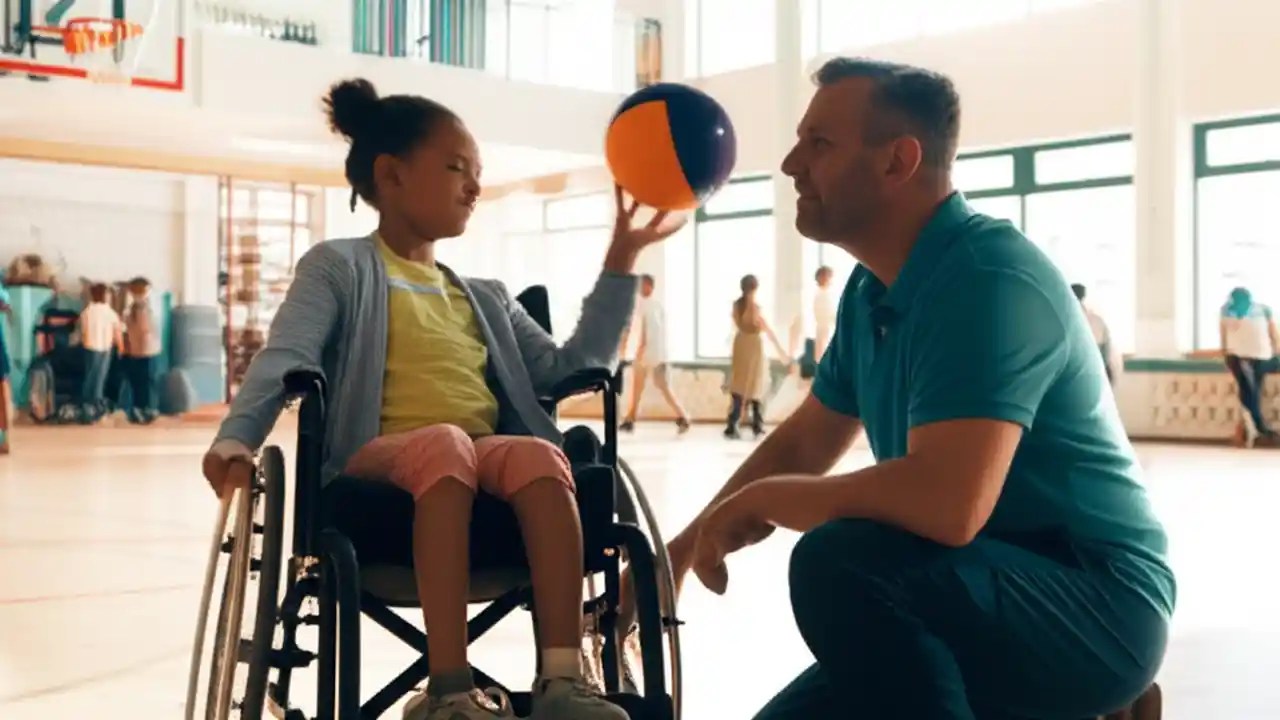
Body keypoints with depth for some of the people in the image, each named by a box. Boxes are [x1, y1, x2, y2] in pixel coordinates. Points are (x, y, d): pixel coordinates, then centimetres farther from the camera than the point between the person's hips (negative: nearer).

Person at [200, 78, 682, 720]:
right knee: (445, 443, -38)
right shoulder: (340, 267, 13)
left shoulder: (487, 298, 30)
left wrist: (621, 261, 15)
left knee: (540, 452, -30)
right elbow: (284, 360, -4)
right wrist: (235, 438, -25)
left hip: (484, 481, 4)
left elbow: (567, 368, 17)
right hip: (378, 473, -4)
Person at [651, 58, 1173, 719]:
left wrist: (763, 499, -20)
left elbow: (947, 503, -35)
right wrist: (683, 547, 12)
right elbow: (799, 446, 19)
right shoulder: (871, 292, 6)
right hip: (976, 603, 9)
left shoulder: (987, 278, -23)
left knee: (840, 563, -32)